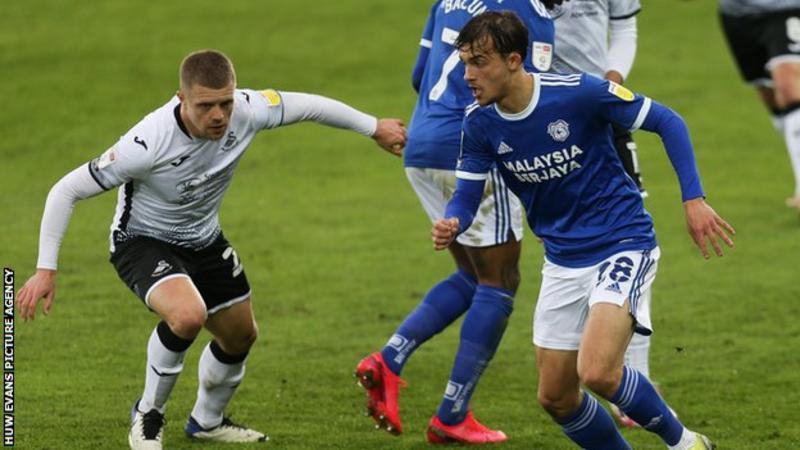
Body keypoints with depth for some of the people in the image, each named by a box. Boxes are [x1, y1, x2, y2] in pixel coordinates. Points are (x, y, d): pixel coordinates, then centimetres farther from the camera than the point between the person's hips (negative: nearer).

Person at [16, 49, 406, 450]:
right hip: (143, 241, -7)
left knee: (240, 335, 19)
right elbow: (66, 190, -28)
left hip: (204, 240, 7)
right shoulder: (149, 143, -37)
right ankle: (148, 415, -8)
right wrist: (45, 270, -29)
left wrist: (374, 128, 10)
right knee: (188, 315, -34)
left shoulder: (245, 112, -24)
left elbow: (305, 105, -2)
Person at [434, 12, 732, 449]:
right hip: (563, 261, 6)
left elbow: (667, 122, -10)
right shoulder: (480, 123, -5)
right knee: (556, 397, 6)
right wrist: (450, 225, -25)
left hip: (623, 245, -6)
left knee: (597, 372, -25)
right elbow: (466, 195, -1)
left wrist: (693, 199, -16)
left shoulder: (578, 92, -20)